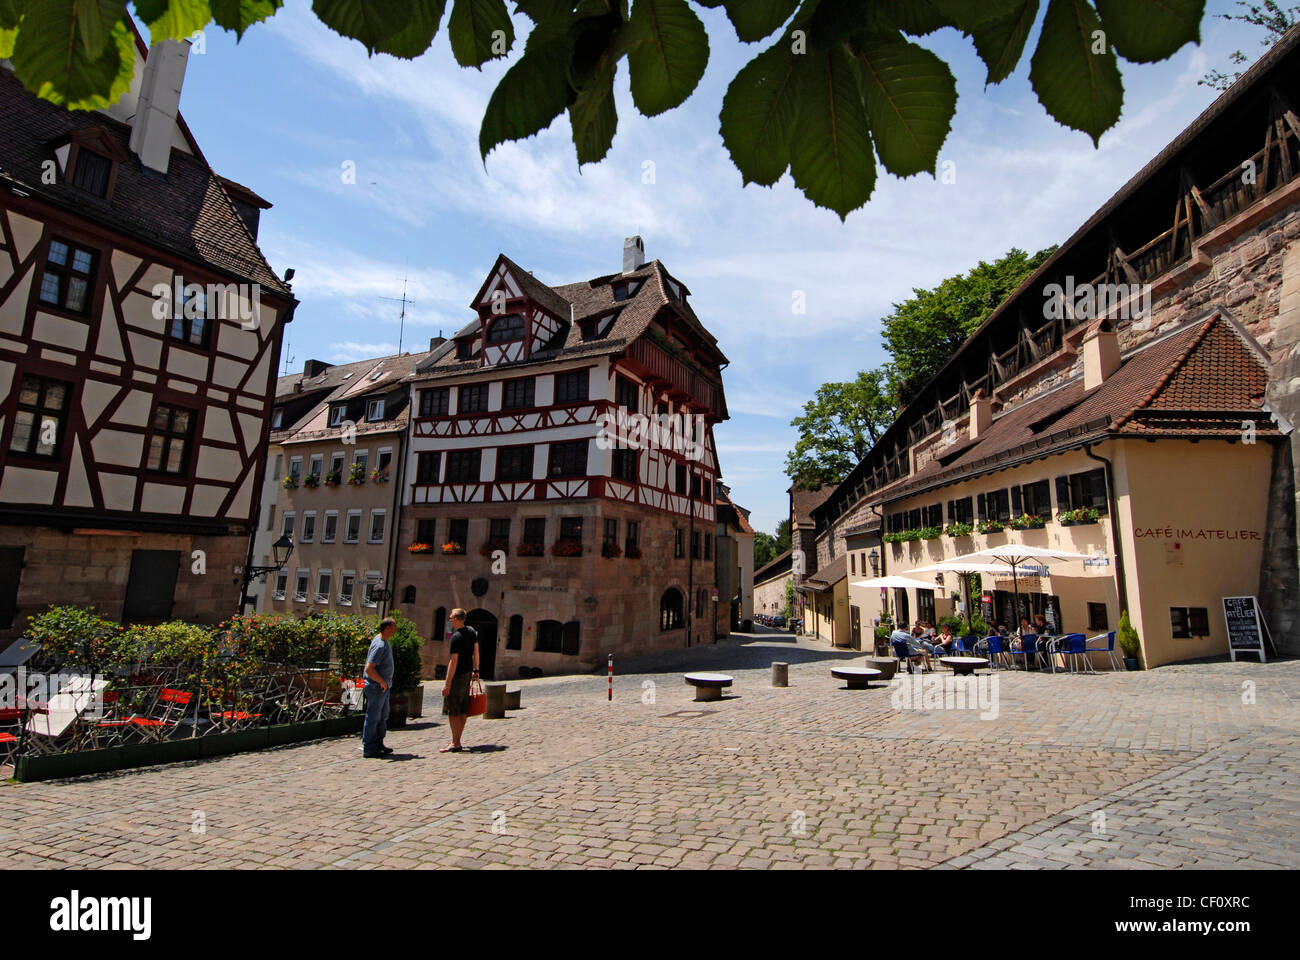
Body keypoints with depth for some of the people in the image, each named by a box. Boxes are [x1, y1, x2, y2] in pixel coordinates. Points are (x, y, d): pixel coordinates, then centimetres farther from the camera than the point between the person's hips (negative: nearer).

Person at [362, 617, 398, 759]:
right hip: (376, 687, -10)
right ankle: (368, 748, 7)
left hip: (383, 686, 10)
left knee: (383, 716, 17)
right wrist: (382, 682, -19)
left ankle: (379, 744, 27)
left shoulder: (382, 640, 8)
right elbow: (369, 669, -29)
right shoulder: (379, 645, -24)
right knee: (373, 717, -1)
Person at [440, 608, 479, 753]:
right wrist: (476, 669, 25)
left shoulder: (456, 637, -19)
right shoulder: (472, 631, 7)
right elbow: (476, 651, 16)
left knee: (452, 711, -3)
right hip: (468, 673, 9)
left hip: (457, 676, -9)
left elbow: (454, 661, -21)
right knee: (463, 710, 12)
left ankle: (455, 744, -2)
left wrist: (447, 683, -19)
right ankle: (456, 741, 20)